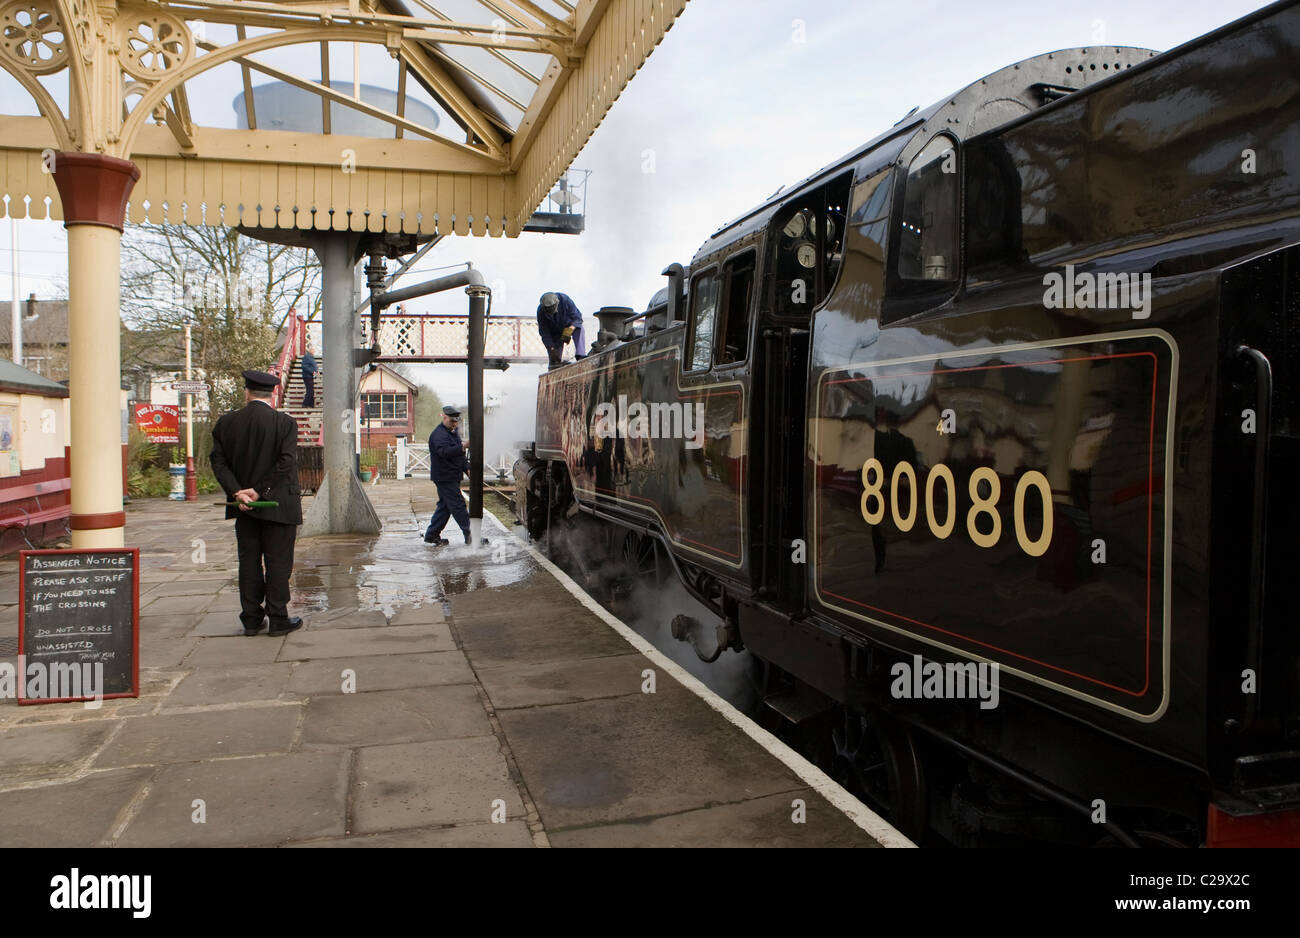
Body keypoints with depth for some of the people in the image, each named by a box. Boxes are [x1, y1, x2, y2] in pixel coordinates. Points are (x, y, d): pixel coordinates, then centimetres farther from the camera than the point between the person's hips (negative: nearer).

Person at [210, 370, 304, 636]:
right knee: (278, 562, 3)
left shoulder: (226, 422, 2)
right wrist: (260, 491, -13)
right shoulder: (285, 423, -10)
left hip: (243, 505, 4)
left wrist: (237, 492, -8)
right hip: (278, 504, -4)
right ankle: (278, 619, 7)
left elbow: (218, 460, -2)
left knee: (249, 561, 11)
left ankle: (251, 619, 16)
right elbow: (286, 462, -17)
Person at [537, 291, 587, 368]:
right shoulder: (541, 311, -26)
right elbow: (544, 333, -21)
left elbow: (577, 317, -27)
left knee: (579, 330, -35)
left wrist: (568, 332, -41)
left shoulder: (565, 299, -31)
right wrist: (551, 349, -26)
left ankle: (581, 356, -44)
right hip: (555, 332, 1)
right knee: (554, 360, -8)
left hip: (571, 325, -1)